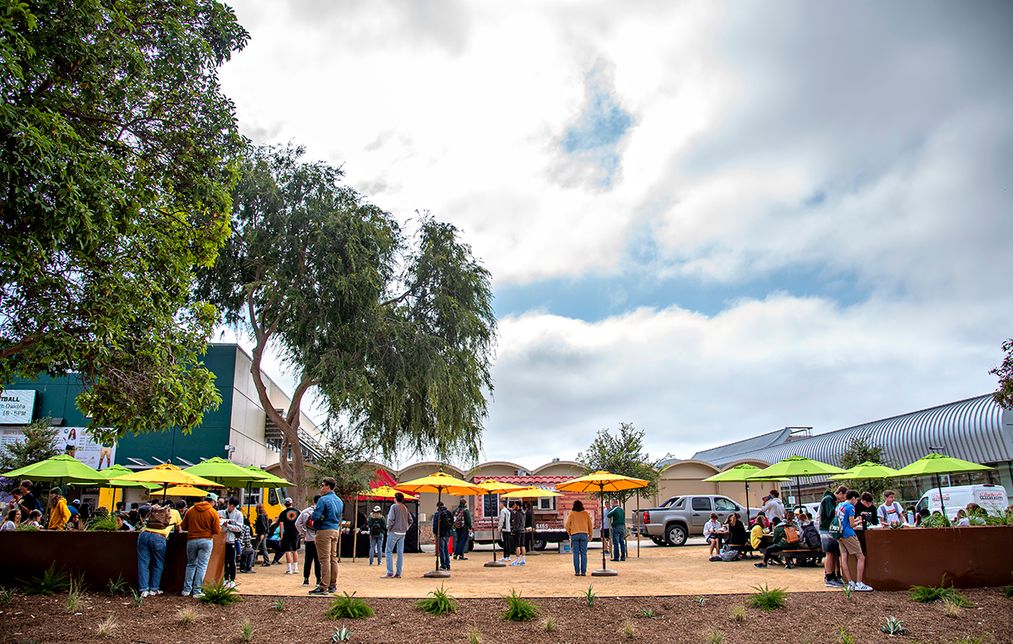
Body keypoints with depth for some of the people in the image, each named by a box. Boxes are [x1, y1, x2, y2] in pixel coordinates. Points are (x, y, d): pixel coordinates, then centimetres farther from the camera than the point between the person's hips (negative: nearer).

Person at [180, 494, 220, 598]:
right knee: (202, 566, 2)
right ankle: (197, 591, 2)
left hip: (191, 540, 3)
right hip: (206, 540, -3)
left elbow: (183, 527, 9)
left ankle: (186, 590, 16)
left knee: (190, 564, 16)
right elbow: (217, 530, -5)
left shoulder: (190, 510, 4)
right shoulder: (213, 512, -5)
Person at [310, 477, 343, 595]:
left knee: (324, 560, -7)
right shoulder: (339, 501, 14)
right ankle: (333, 586, 18)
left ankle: (323, 587, -6)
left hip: (324, 531, -8)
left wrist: (314, 511, 3)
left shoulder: (323, 500, -13)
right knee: (333, 558, 12)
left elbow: (315, 516, -18)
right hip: (335, 531, 8)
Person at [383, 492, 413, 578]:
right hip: (403, 533, 6)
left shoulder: (394, 506, -9)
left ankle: (390, 573, -8)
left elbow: (390, 519, -17)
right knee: (400, 552, 8)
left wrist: (389, 528, -4)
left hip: (394, 532, -6)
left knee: (388, 551, -1)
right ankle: (398, 573, 9)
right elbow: (411, 520, 12)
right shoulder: (405, 508, 10)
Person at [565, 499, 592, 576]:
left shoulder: (571, 514, 2)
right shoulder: (585, 513, 5)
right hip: (584, 534, 1)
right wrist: (590, 535, 15)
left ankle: (577, 572, 0)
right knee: (583, 554, 3)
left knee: (576, 554, 3)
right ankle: (583, 572, 0)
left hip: (574, 534, -1)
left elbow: (567, 525, 1)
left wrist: (569, 532, 18)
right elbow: (590, 524, 6)